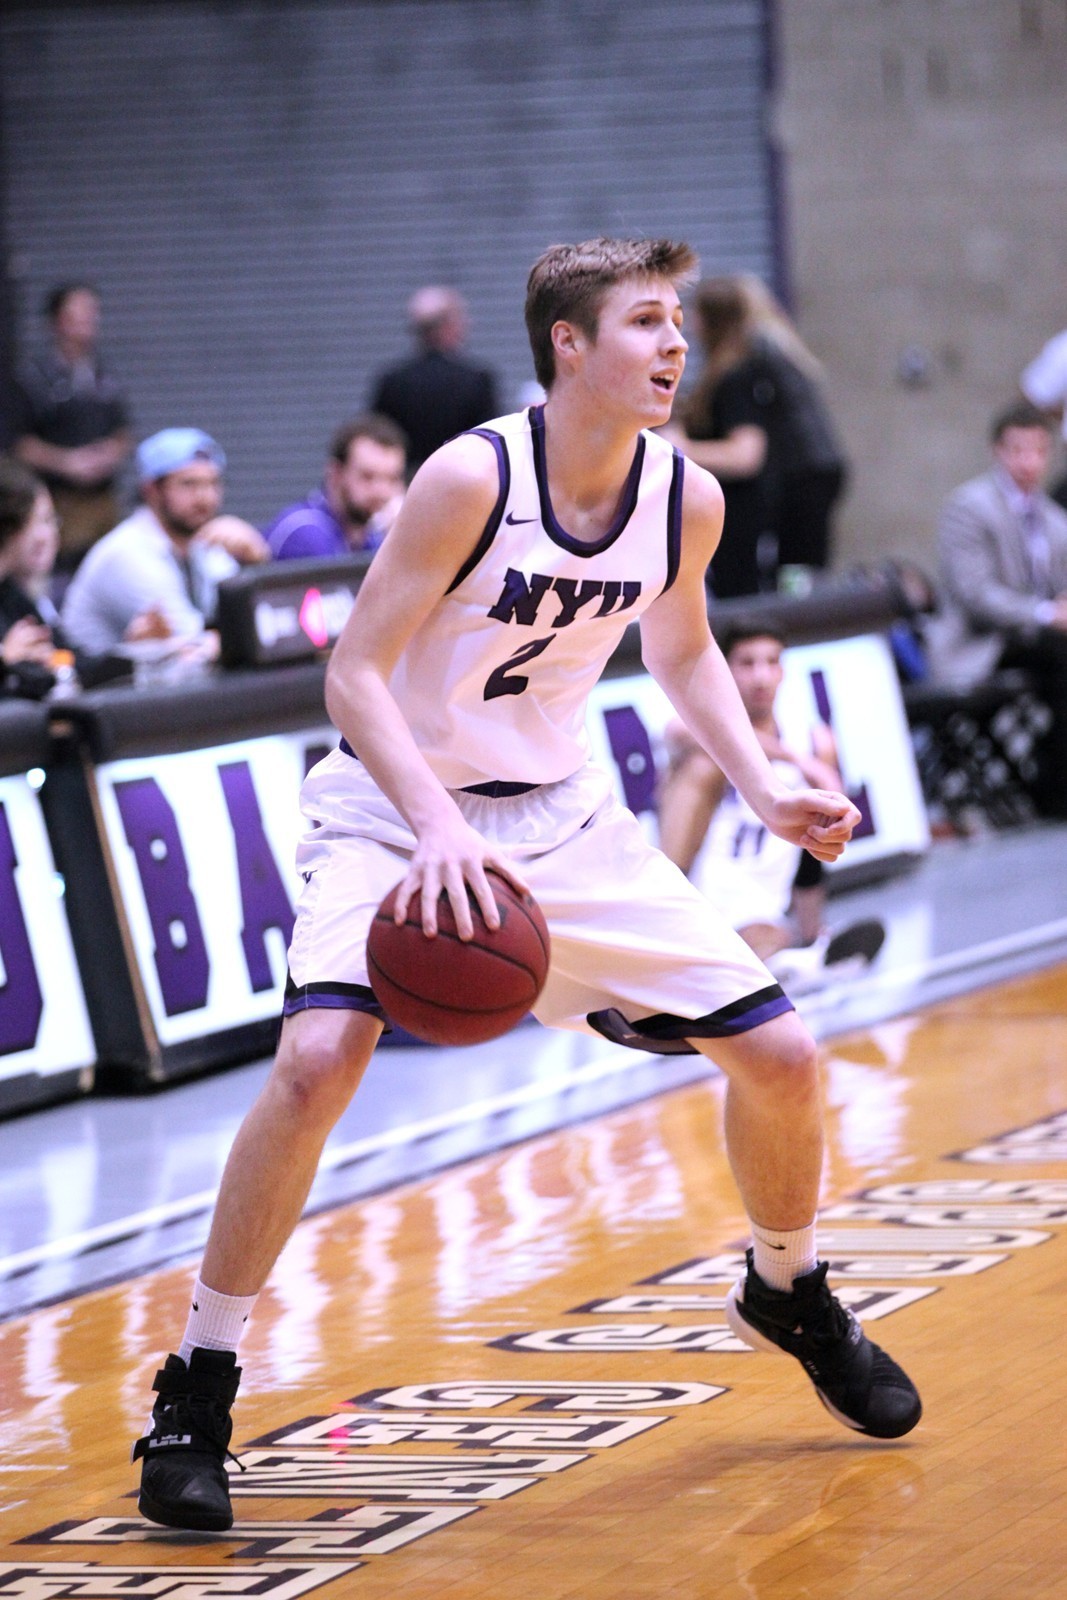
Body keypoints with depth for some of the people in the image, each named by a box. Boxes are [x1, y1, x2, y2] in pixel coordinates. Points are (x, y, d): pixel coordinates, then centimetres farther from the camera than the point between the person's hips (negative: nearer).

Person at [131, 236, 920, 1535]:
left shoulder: (686, 499, -6)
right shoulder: (472, 478, -23)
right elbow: (354, 673, -22)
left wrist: (762, 789, 1)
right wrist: (439, 828, -36)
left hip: (559, 816, 5)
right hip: (394, 811, -5)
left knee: (776, 1052, 0)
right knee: (320, 1054, -29)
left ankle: (787, 1294, 31)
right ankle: (196, 1393, -16)